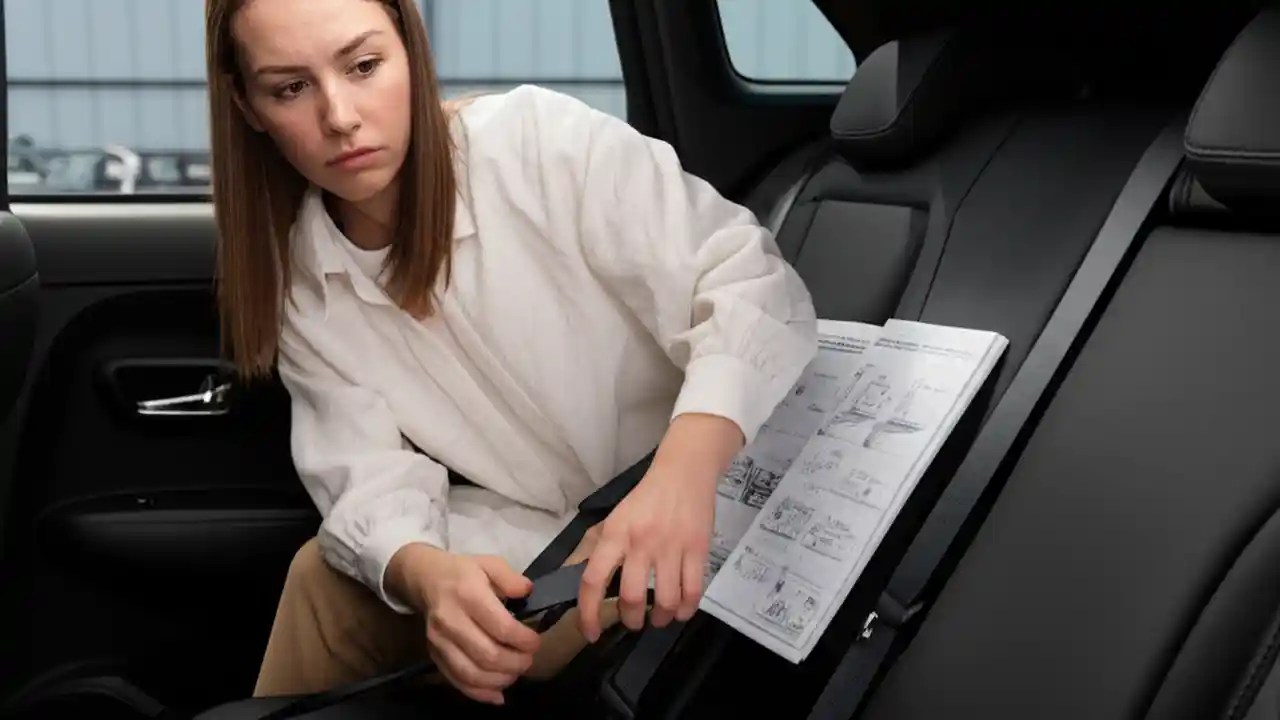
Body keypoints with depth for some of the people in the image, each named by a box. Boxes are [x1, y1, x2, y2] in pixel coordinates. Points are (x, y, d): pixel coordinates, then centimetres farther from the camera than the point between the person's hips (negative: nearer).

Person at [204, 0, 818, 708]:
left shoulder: (541, 140, -19)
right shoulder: (299, 277, -2)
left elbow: (752, 282, -25)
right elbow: (371, 475, -9)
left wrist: (682, 474, -44)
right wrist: (424, 573, -34)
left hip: (691, 515, -4)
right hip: (513, 540, 4)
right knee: (326, 576, -17)